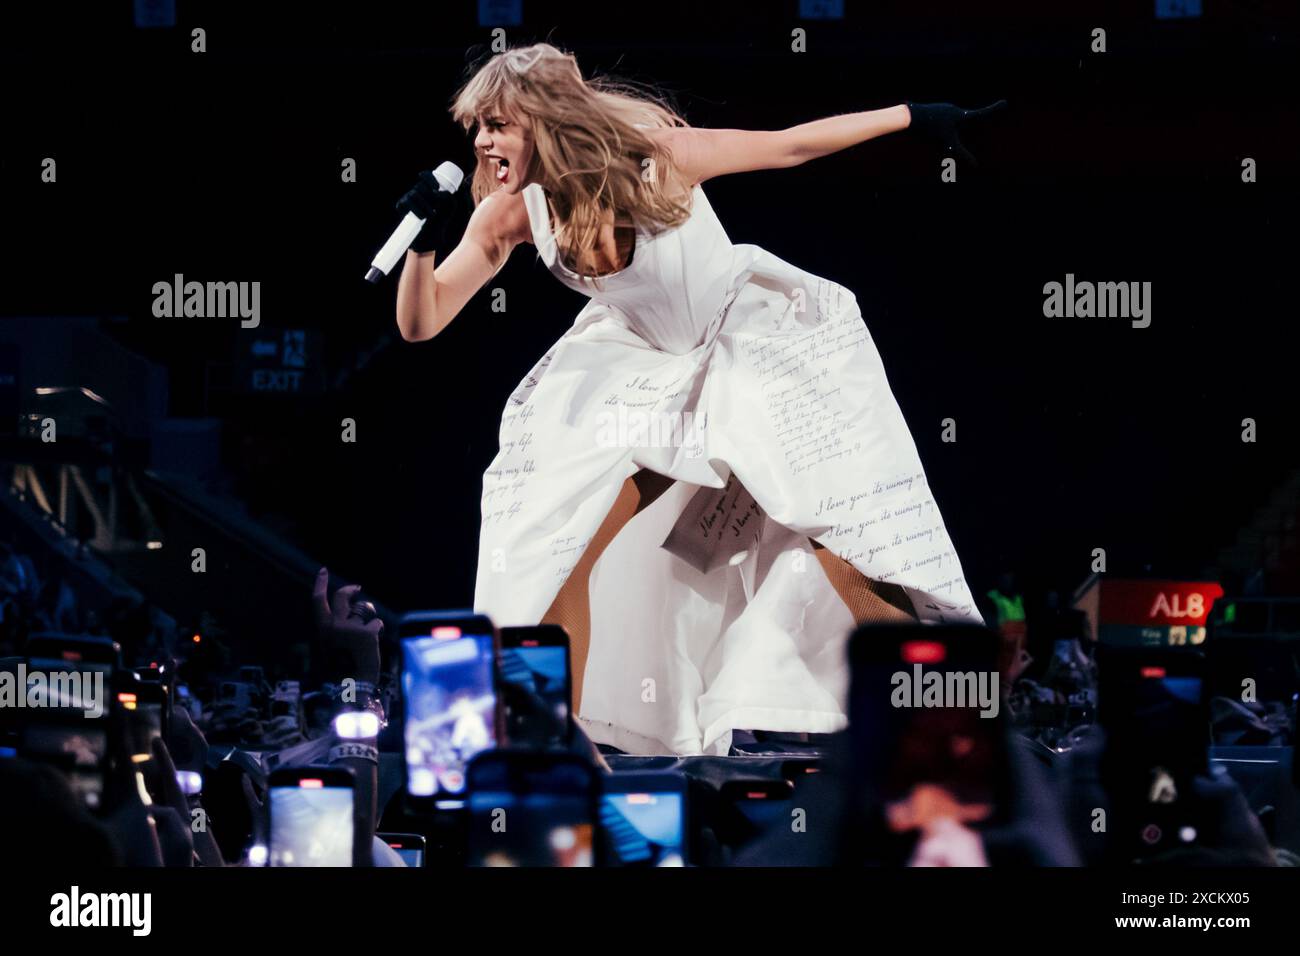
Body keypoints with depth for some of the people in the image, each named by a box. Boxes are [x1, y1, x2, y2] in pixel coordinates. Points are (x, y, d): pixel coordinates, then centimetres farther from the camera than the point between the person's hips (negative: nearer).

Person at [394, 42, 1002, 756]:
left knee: (841, 529, -9)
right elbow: (421, 323, -16)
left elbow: (794, 144, -16)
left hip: (751, 342, -3)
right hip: (640, 369, 4)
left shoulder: (659, 157, -29)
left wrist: (916, 117, -12)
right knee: (560, 540, -6)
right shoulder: (511, 214, -18)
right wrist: (427, 242, -36)